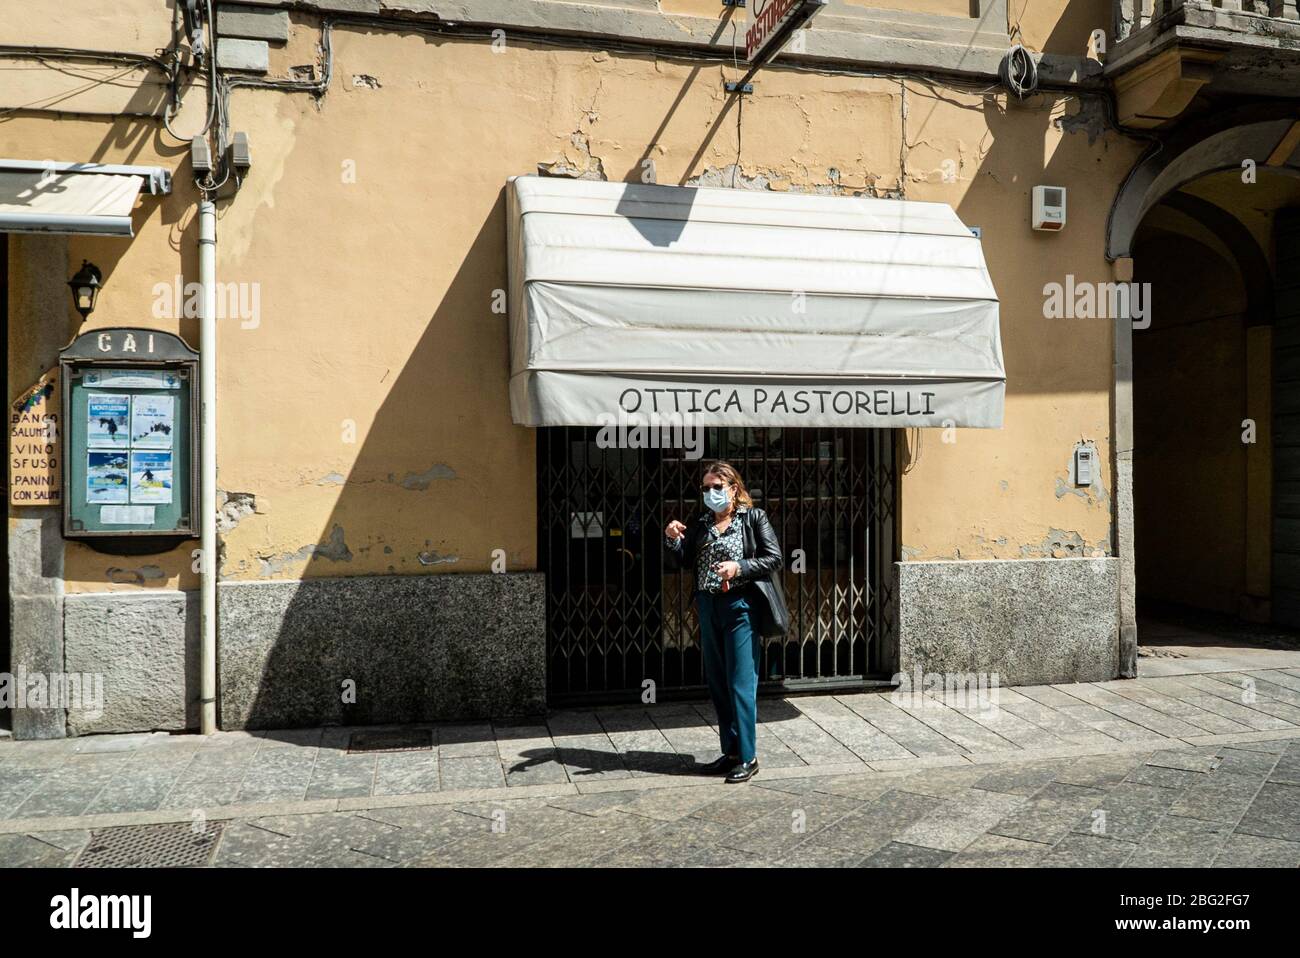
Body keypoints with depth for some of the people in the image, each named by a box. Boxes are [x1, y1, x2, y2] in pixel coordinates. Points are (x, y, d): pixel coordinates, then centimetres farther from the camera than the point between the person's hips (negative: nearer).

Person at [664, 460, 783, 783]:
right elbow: (686, 563, 10)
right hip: (708, 607, 6)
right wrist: (672, 540, -7)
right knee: (717, 684, 10)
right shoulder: (700, 524, 12)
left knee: (741, 684, -4)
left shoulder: (753, 518, -2)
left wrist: (739, 567, -20)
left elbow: (774, 558, -7)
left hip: (739, 607, -6)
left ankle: (748, 757, 5)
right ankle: (730, 751, 21)